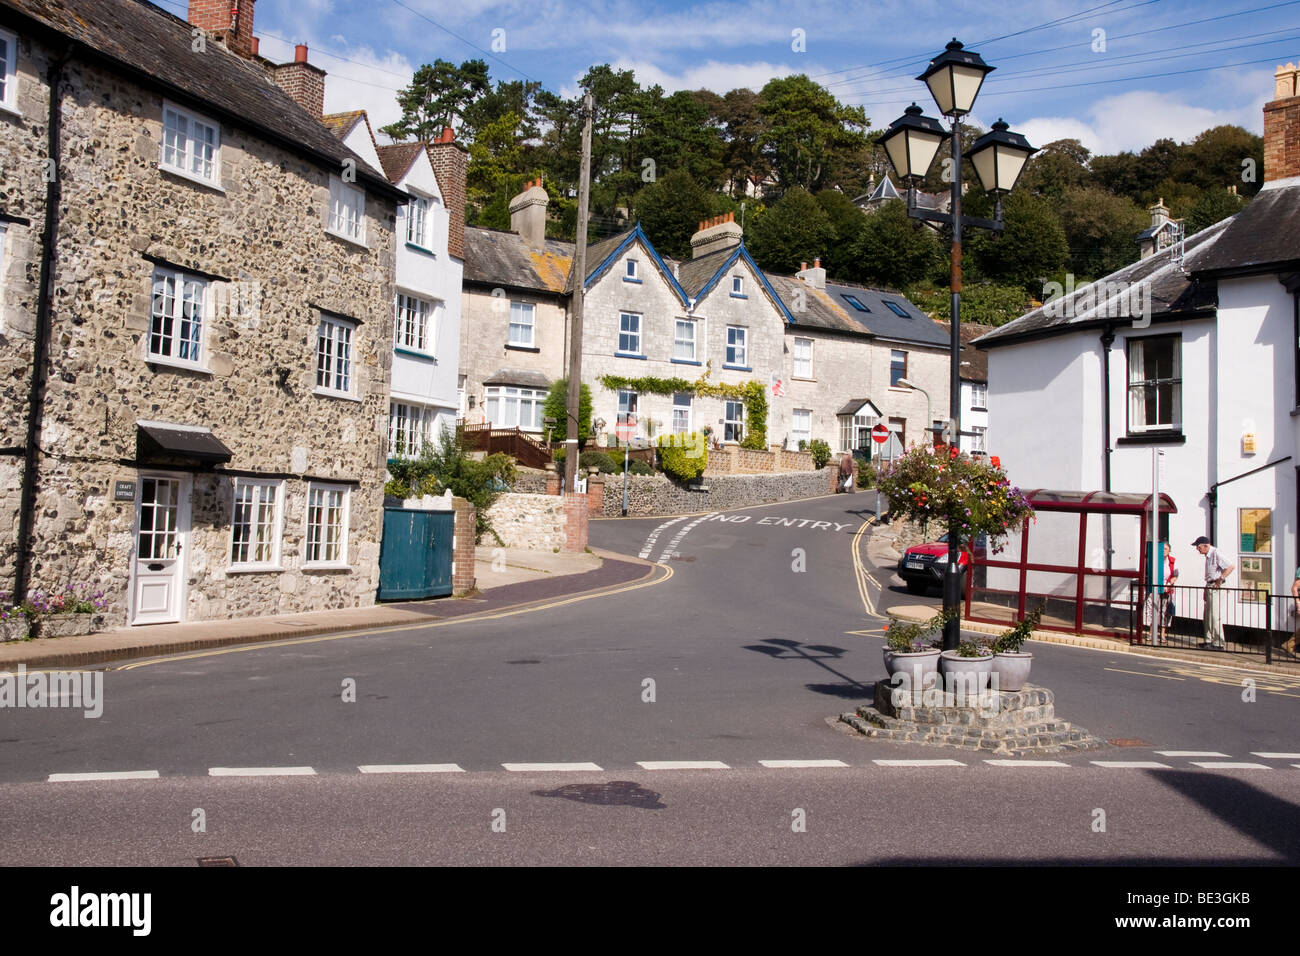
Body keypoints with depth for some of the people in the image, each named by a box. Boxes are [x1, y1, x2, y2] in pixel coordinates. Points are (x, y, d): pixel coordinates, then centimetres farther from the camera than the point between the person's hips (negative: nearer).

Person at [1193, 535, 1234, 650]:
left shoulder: (1216, 554, -16)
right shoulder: (1208, 555, 13)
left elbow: (1231, 566, -23)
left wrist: (1220, 579, -21)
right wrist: (1206, 589, 19)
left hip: (1215, 587, -10)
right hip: (1209, 586, 10)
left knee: (1214, 615, -8)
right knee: (1207, 615, 13)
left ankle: (1218, 643, -4)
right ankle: (1208, 640, 21)